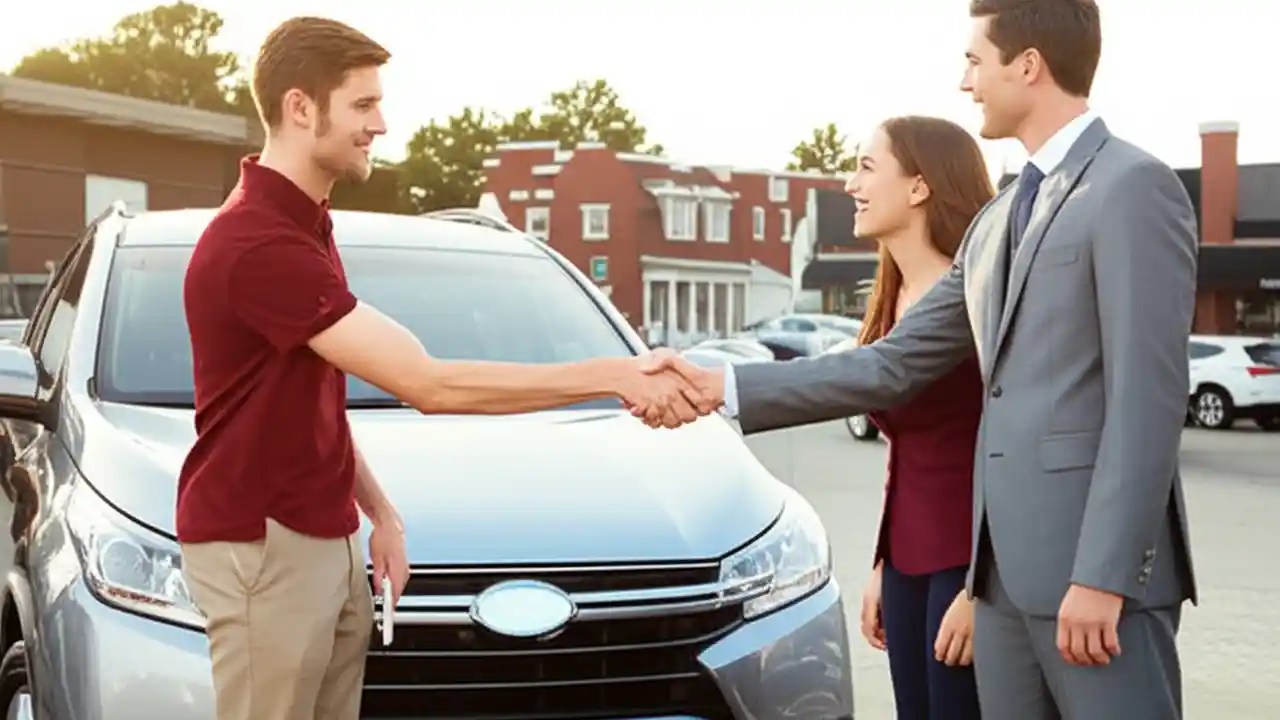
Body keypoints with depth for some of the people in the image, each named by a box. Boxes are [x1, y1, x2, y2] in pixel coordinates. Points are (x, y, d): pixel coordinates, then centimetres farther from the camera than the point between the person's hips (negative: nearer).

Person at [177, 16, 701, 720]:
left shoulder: (303, 227, 10)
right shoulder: (258, 244, -24)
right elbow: (430, 385, -27)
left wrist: (380, 513, 11)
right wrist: (611, 376, -24)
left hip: (326, 539, 9)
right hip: (259, 546, -9)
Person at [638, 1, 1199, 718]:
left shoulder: (1135, 187, -8)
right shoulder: (997, 219, 18)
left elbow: (1149, 394, -15)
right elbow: (894, 365, 15)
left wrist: (1103, 574, -20)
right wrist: (724, 388, 8)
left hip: (1096, 561, -8)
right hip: (1003, 564, 8)